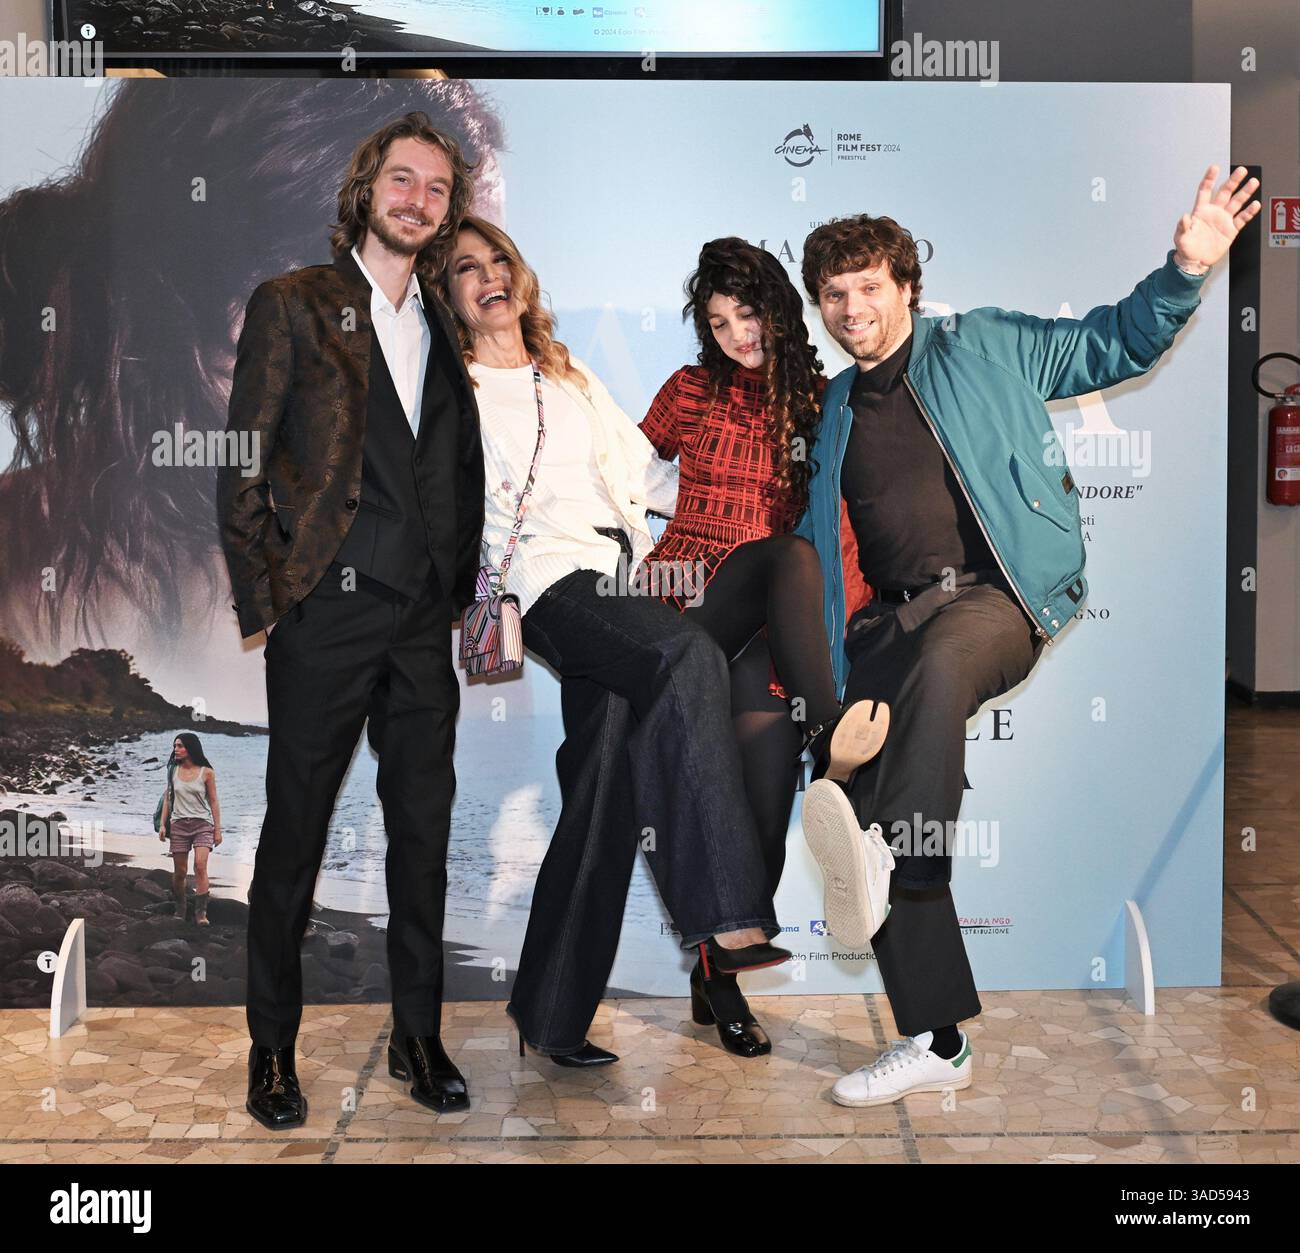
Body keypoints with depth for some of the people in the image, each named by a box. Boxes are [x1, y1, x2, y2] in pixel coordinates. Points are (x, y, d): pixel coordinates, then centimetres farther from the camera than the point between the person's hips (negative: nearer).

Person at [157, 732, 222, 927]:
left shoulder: (206, 772, -2)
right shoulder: (173, 770, 6)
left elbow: (213, 801, 3)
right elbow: (167, 798, 13)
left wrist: (217, 829, 1)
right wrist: (163, 824, 7)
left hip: (202, 823, -3)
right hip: (178, 823, 3)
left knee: (200, 865, -19)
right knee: (180, 871, 4)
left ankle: (201, 913, -19)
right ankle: (179, 909, 24)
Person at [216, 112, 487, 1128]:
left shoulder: (447, 326, 15)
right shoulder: (292, 305, 2)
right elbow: (242, 467, -2)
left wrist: (462, 588, 9)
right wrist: (261, 603, -7)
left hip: (424, 622, 4)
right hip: (327, 614, -4)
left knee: (425, 832, 9)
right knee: (295, 835, 4)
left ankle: (419, 1038, 22)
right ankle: (273, 1050, 18)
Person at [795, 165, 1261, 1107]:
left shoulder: (983, 347, 12)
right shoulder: (832, 413, 22)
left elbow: (1113, 344, 15)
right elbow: (815, 538, 30)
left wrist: (1186, 271, -1)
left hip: (996, 595, -3)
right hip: (890, 616, 4)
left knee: (940, 662, -40)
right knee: (859, 783, -11)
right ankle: (936, 1042, -5)